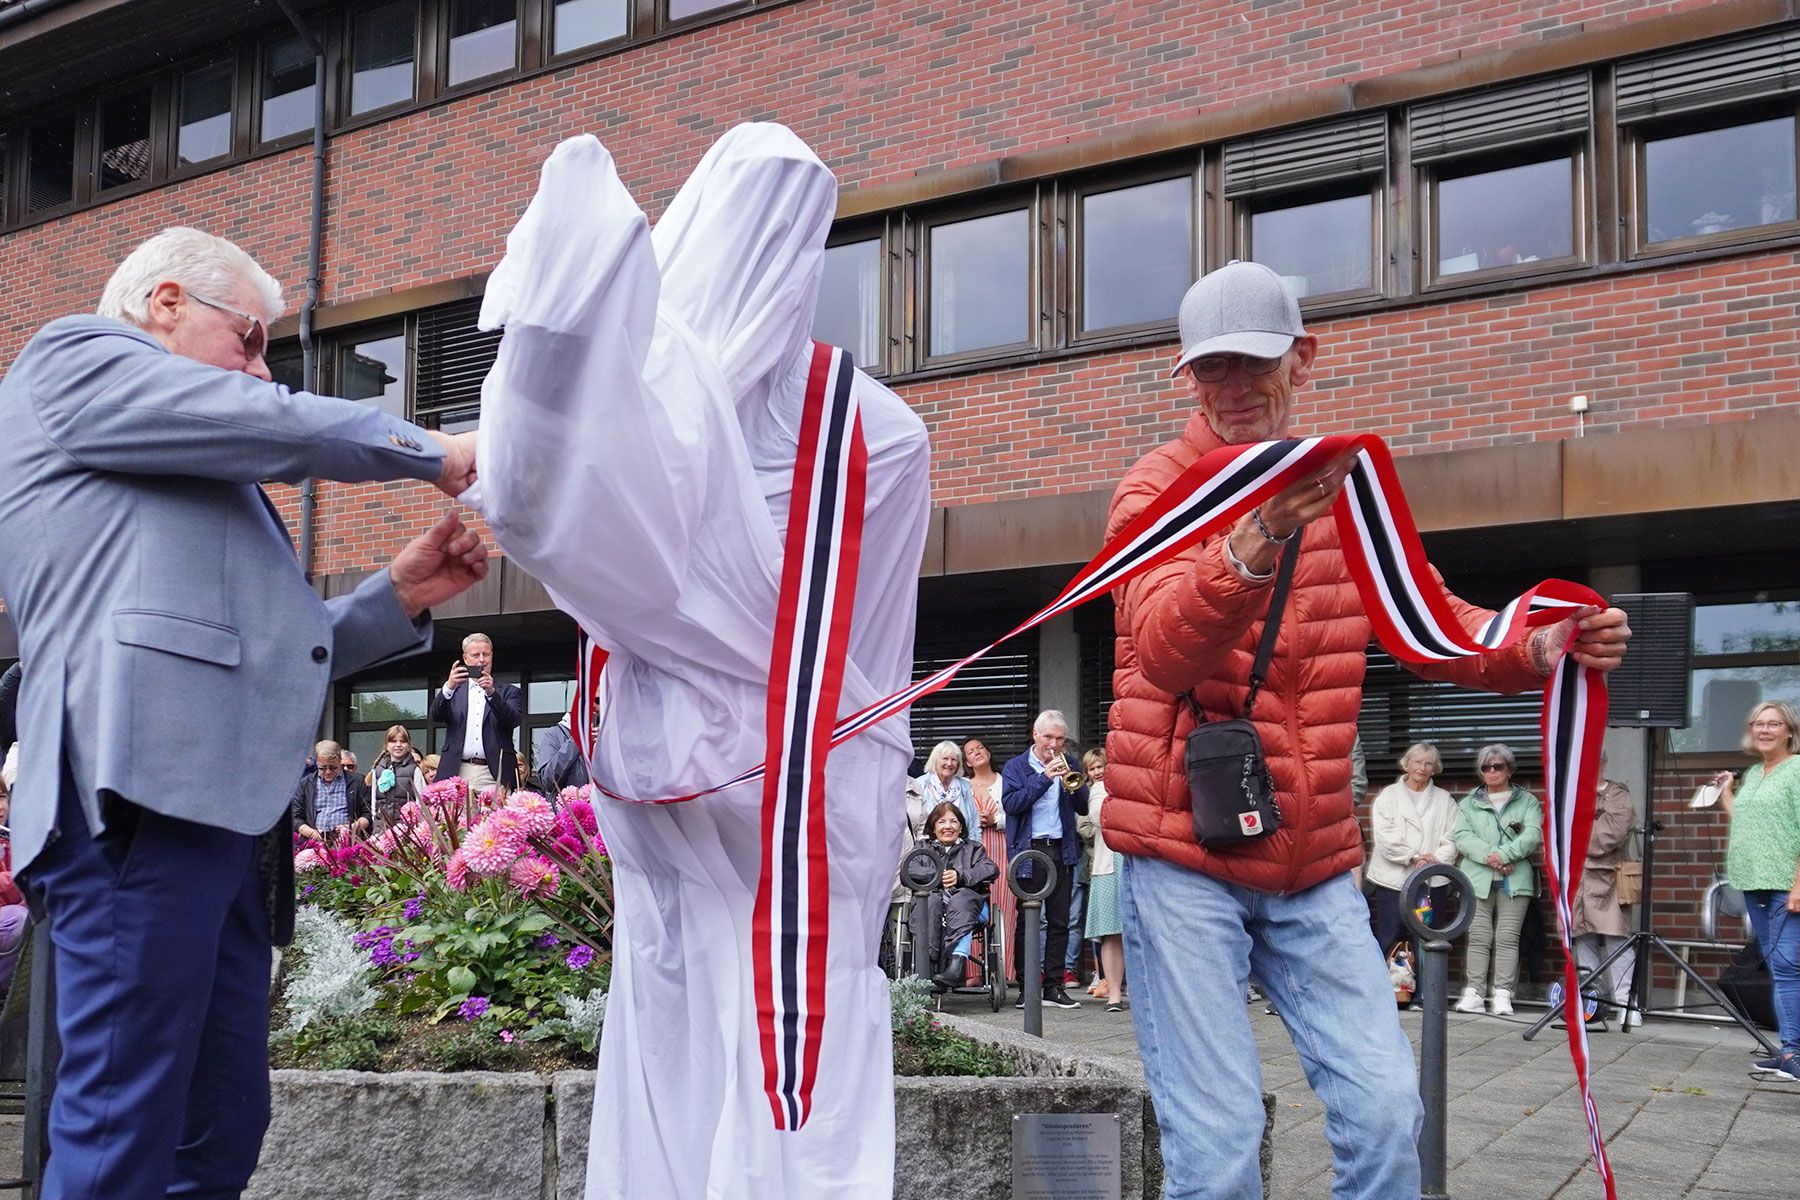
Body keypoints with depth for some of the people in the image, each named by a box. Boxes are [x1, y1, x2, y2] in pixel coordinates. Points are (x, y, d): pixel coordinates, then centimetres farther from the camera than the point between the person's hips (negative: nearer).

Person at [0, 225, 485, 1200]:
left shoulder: (199, 479, 34)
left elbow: (262, 643, 30)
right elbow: (270, 427, -5)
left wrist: (398, 596, 16)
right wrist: (431, 452, 8)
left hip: (222, 801, 9)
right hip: (143, 789, -9)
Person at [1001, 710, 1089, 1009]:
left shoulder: (1068, 766, 14)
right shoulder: (1017, 767, 5)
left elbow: (1083, 807, 8)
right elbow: (1010, 803, -11)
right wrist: (1044, 778, -16)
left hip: (1062, 851, 3)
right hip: (1029, 850, -3)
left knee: (1059, 921, 4)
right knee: (1026, 920, 0)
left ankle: (1054, 985, 9)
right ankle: (1026, 986, 4)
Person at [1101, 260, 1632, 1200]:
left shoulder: (1339, 488, 11)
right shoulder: (1158, 489, -7)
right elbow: (1162, 648, -24)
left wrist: (1538, 647, -6)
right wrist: (1253, 546, -44)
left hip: (1314, 862, 5)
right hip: (1184, 854, -5)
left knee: (1386, 1110, -2)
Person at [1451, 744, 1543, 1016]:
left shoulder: (1527, 801, 13)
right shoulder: (1468, 803, 17)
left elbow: (1533, 834, -2)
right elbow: (1461, 836, 2)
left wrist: (1504, 854, -15)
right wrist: (1489, 856, -13)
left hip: (1515, 880, -1)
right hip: (1478, 879, 1)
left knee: (1508, 938, -5)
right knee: (1479, 937, -4)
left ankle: (1502, 994, -5)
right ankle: (1473, 992, -4)